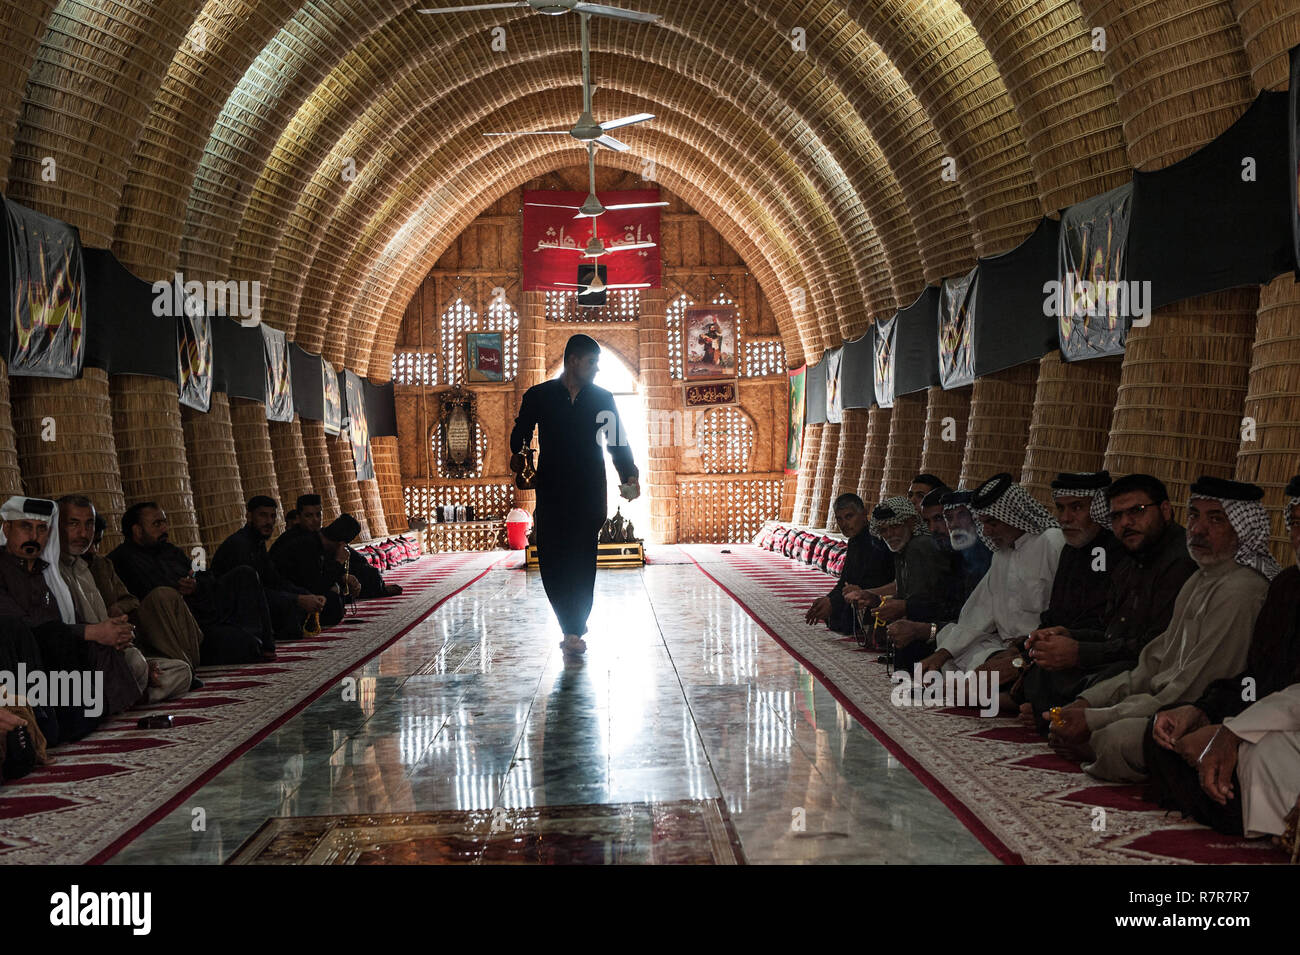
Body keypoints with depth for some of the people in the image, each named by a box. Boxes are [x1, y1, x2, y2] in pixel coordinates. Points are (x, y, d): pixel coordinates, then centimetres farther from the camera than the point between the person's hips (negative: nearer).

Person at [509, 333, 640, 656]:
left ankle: (574, 630, 4)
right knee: (552, 562, -4)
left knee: (582, 563, -3)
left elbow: (617, 442, 12)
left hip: (589, 494, 1)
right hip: (551, 493, -1)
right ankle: (574, 625, 9)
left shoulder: (602, 398, 11)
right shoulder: (539, 397, 6)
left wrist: (629, 475, -2)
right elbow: (519, 438, 5)